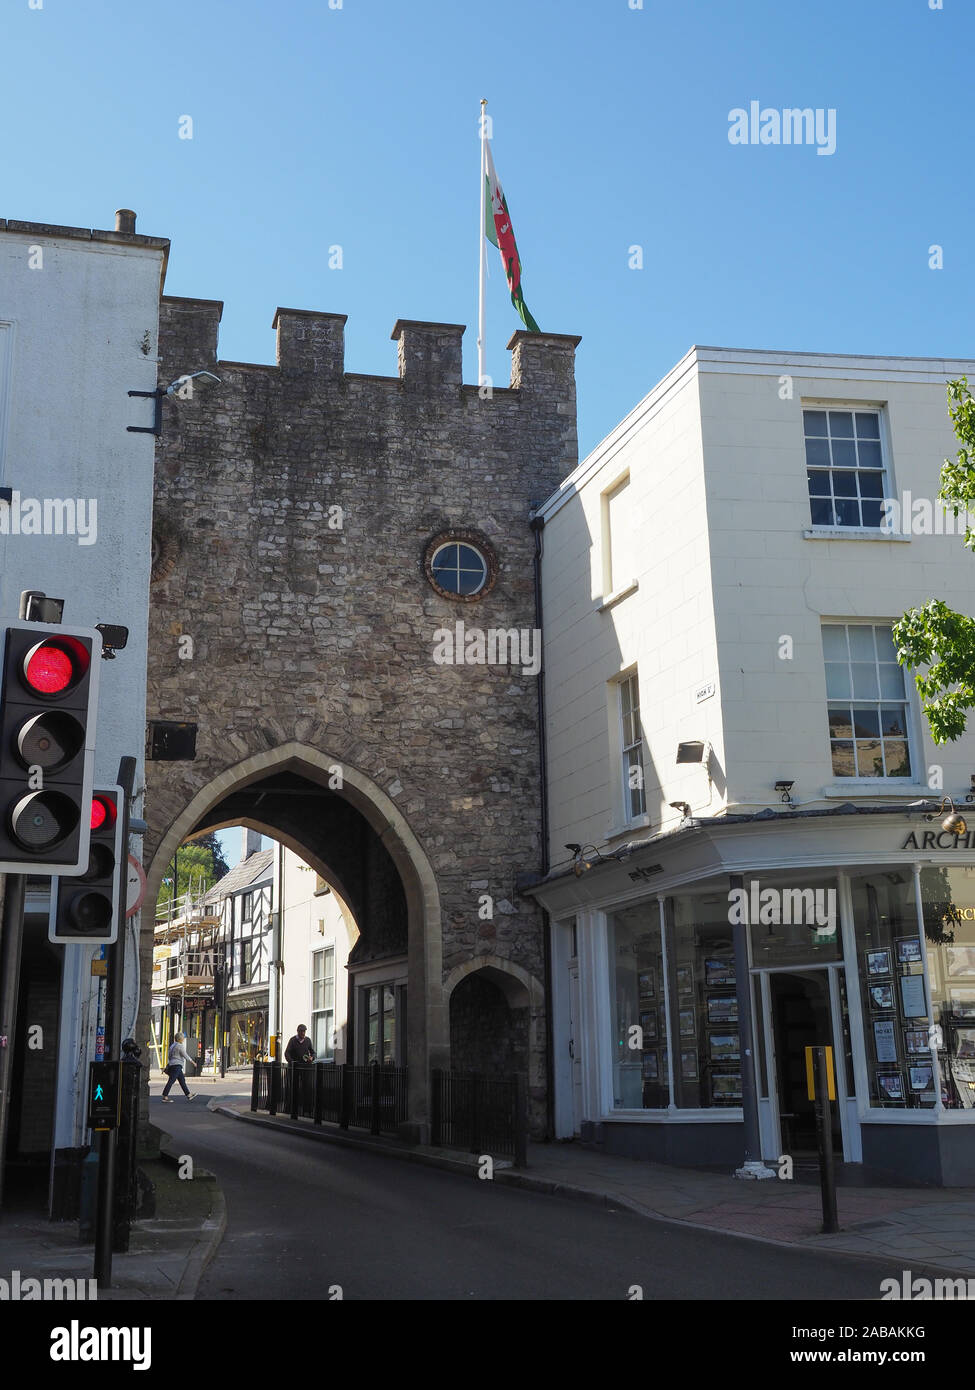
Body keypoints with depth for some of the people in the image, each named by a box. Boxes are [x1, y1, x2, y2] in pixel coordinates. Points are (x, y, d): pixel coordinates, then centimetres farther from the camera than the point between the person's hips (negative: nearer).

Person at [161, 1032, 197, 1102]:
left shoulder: (172, 1046, 17)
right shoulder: (180, 1046, -11)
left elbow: (169, 1056, 21)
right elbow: (185, 1056, -11)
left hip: (172, 1065, 10)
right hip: (177, 1065, -10)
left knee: (182, 1080, 11)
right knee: (171, 1080, -10)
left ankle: (188, 1096, 14)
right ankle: (165, 1097, -11)